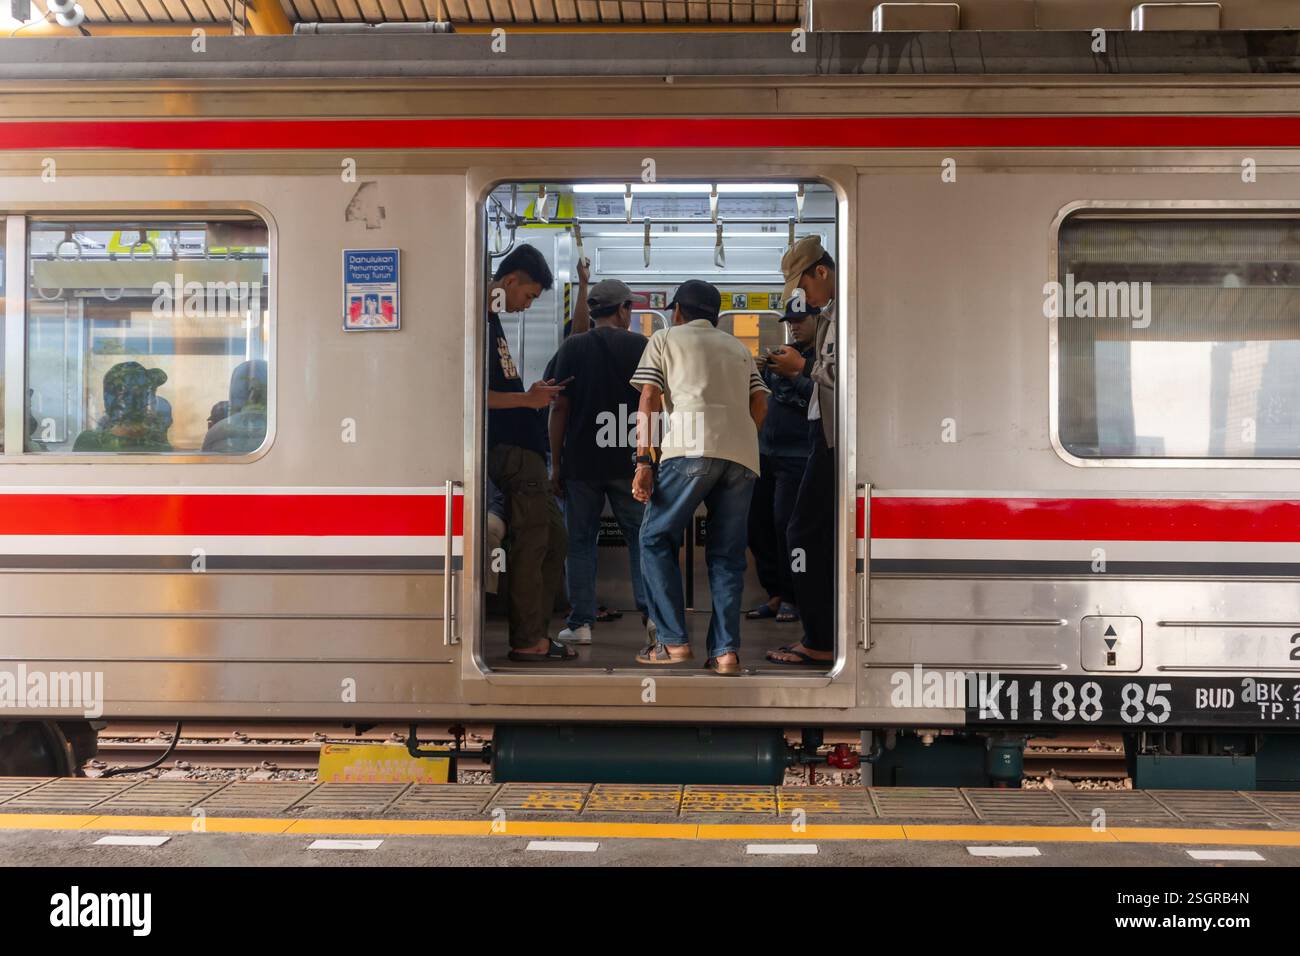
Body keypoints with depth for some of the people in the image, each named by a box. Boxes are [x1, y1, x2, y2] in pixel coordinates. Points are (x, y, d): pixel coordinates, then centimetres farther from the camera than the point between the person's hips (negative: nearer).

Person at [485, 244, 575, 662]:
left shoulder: (493, 323, 19)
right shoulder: (481, 323, -12)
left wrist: (531, 394, 13)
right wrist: (529, 399, -13)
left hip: (525, 449, 10)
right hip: (512, 451, -10)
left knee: (554, 541, 13)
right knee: (529, 545, -5)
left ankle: (536, 633, 19)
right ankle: (527, 641, 2)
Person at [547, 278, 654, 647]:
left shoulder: (573, 347, 0)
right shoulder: (641, 347, 1)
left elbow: (560, 407, -2)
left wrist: (556, 462, 2)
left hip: (580, 461, 0)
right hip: (629, 462, 0)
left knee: (581, 541, 6)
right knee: (641, 536, 9)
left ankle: (581, 623, 5)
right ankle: (651, 610, -1)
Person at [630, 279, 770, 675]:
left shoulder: (665, 338, 18)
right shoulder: (738, 347, 30)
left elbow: (648, 399, 5)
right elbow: (759, 403, 18)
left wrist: (643, 460, 0)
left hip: (692, 446, -4)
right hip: (743, 454, 4)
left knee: (656, 538, 6)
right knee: (727, 553, 8)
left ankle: (673, 641, -2)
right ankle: (726, 650, 0)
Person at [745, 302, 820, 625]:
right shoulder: (788, 352, 16)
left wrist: (794, 378, -23)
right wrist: (763, 371, 6)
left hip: (797, 455, -8)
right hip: (766, 450, 8)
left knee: (785, 524, -10)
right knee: (756, 522, 7)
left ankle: (791, 598, 4)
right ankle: (775, 594, 18)